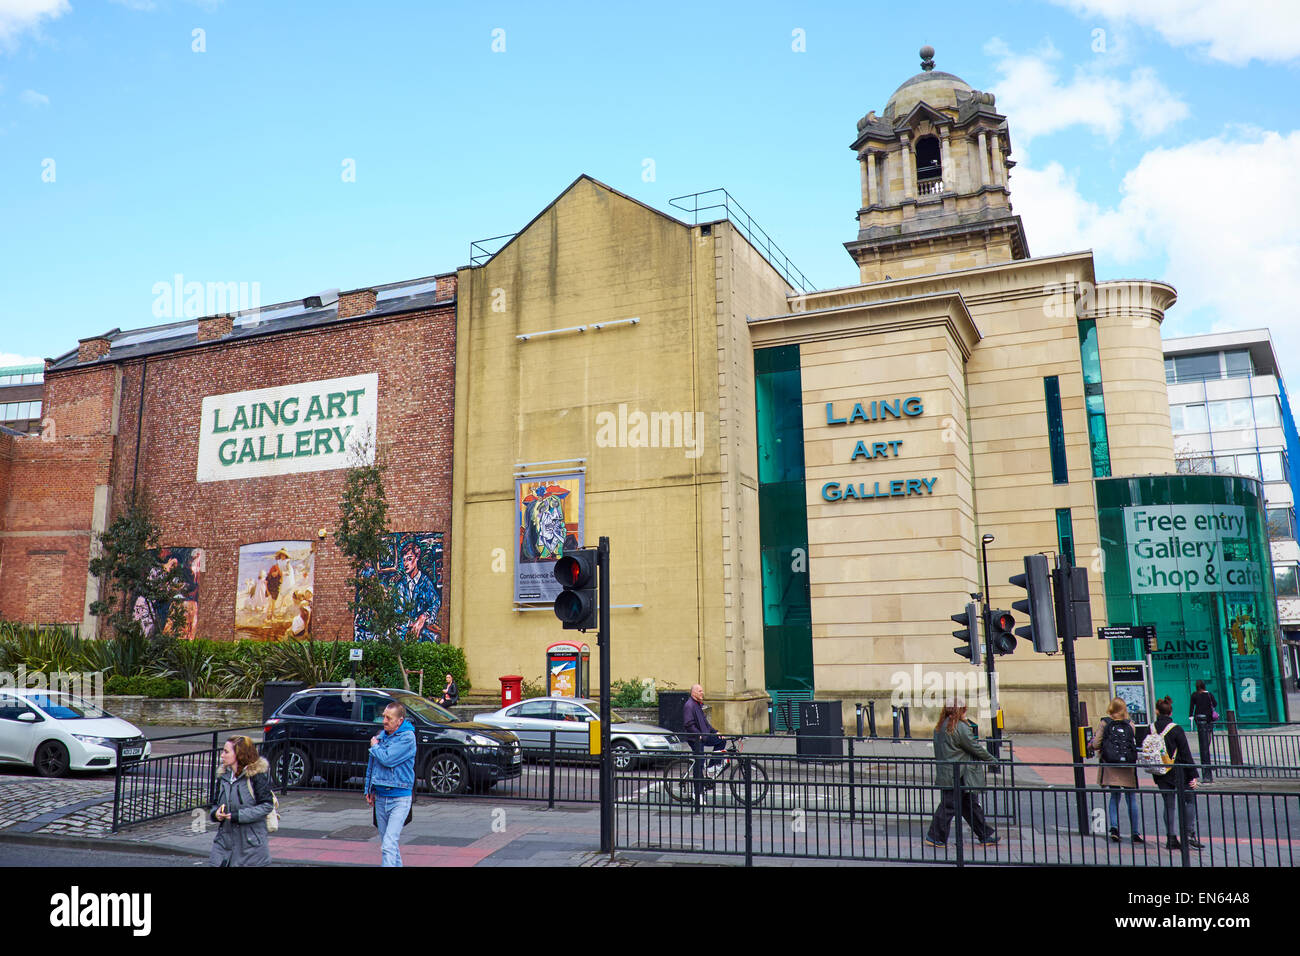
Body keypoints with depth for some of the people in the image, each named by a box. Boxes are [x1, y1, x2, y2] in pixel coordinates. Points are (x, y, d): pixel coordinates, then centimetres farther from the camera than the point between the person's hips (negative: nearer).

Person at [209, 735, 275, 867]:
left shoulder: (257, 775, -11)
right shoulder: (223, 775, 9)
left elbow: (267, 805, -13)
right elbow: (215, 803, 18)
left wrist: (238, 816, -18)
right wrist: (215, 813, -5)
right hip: (225, 840, 5)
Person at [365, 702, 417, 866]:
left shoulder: (407, 737, -12)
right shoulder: (382, 735, 9)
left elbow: (387, 759, -22)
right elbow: (371, 764, 20)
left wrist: (375, 746, -4)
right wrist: (369, 790, 17)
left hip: (399, 799, -7)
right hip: (380, 797, 7)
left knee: (389, 844, -15)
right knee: (387, 841, 14)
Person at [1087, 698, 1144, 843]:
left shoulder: (1105, 723, -3)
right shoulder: (1130, 725, -2)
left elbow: (1096, 744, -6)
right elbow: (1136, 745, -2)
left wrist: (1090, 746, 15)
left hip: (1110, 766, 0)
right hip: (1128, 766, 0)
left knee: (1114, 796, 13)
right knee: (1131, 799, 9)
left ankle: (1114, 827, -2)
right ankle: (1135, 833, 10)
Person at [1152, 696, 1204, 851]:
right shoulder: (1176, 729, -12)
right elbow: (1186, 754, -9)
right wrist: (1193, 776, -4)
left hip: (1161, 775, 3)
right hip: (1178, 773, -3)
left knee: (1169, 805, 10)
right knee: (1190, 800, 13)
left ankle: (1171, 838, 8)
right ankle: (1189, 834, 8)